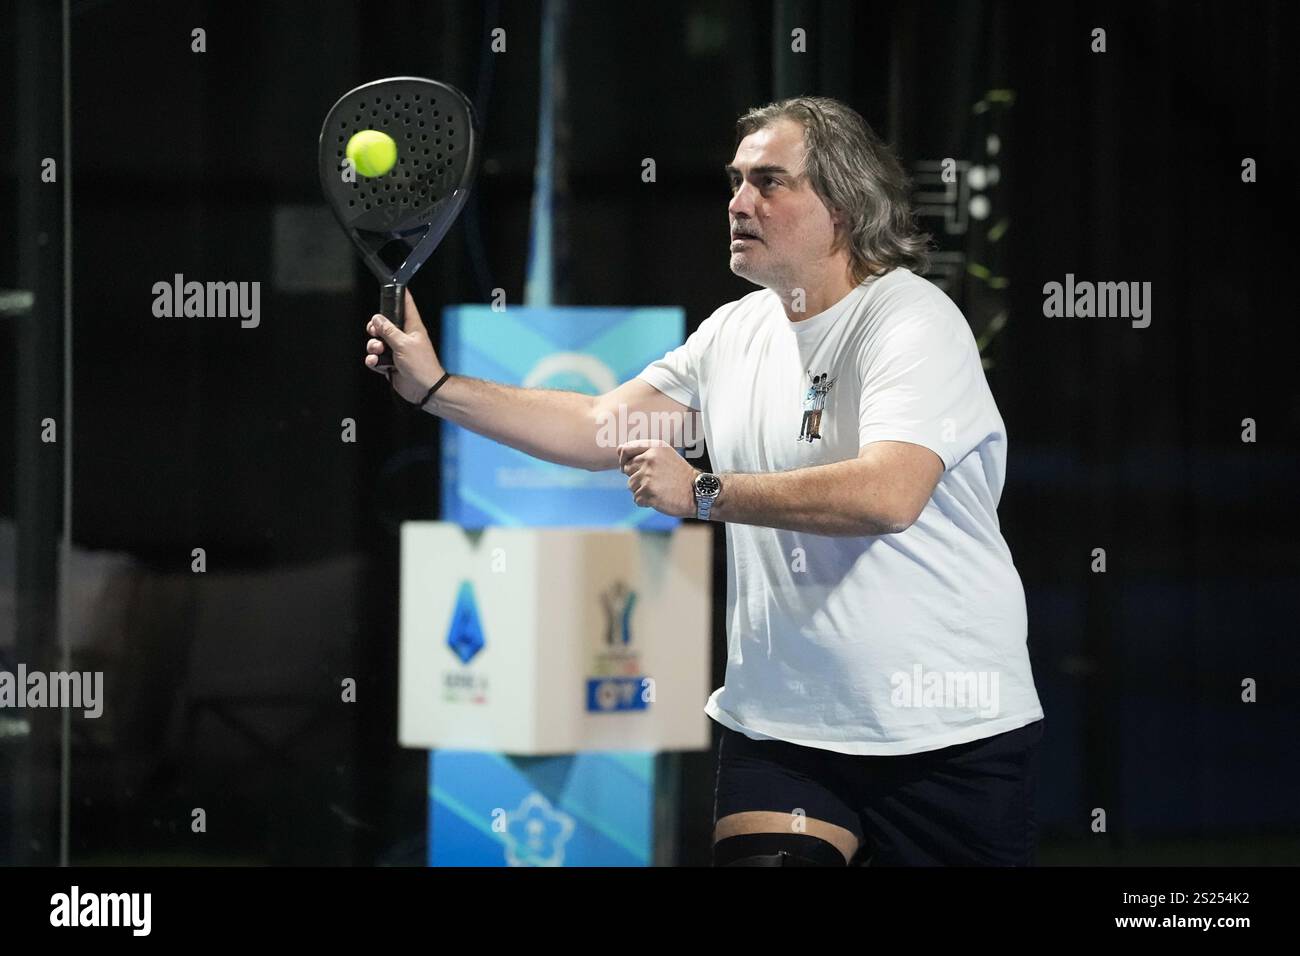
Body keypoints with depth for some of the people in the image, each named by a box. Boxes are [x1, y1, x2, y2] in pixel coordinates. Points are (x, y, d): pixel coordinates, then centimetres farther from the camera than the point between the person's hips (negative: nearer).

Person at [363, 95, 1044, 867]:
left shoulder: (914, 321, -13)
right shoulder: (736, 333, 12)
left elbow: (888, 494, -27)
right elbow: (599, 426, 17)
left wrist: (704, 492, -22)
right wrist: (437, 387, 8)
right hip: (783, 728, 6)